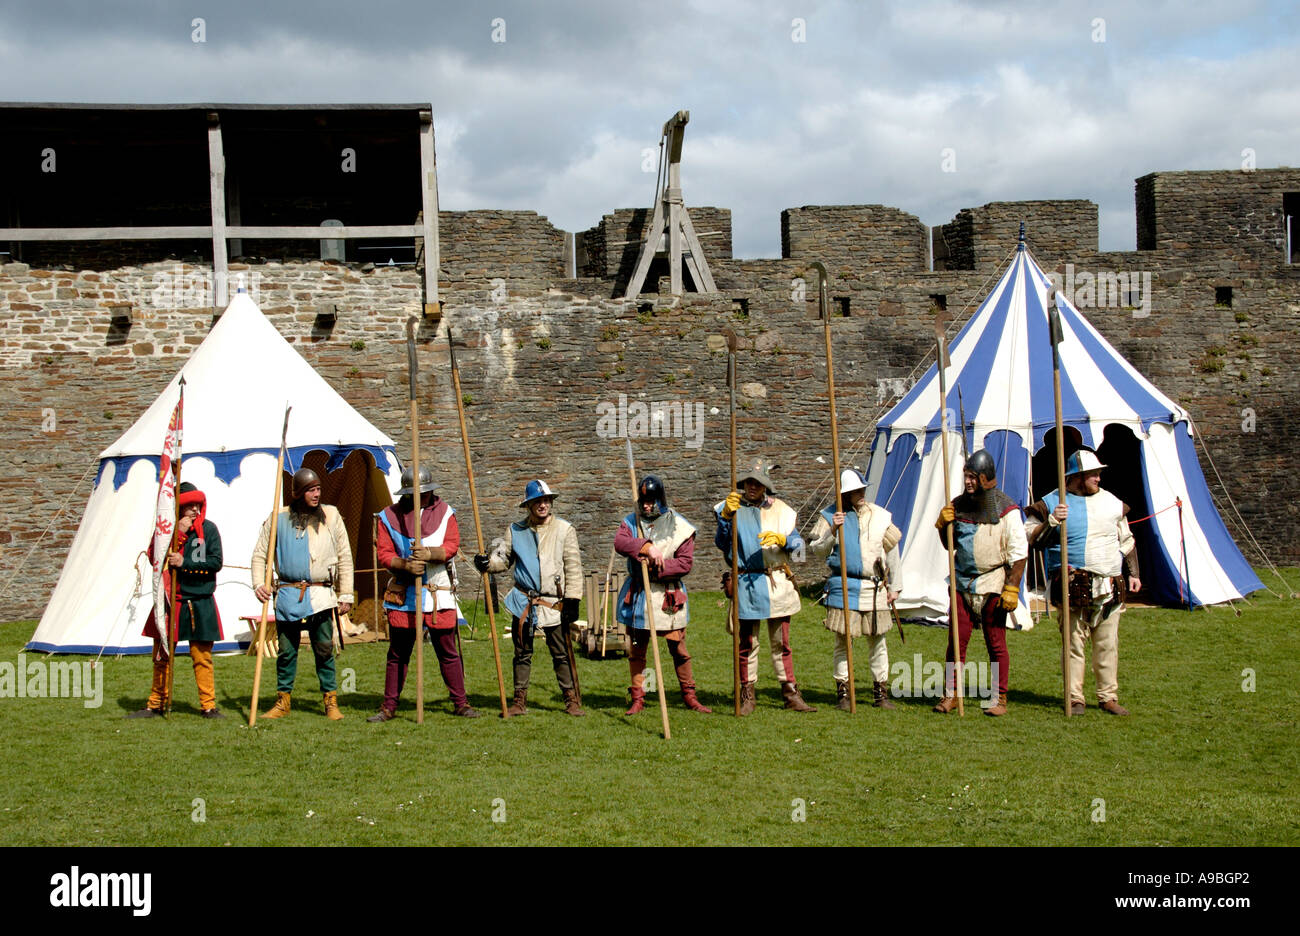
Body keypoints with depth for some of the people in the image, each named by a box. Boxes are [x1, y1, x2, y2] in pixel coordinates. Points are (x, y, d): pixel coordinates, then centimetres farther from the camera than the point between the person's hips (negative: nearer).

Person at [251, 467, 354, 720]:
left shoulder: (330, 516, 5)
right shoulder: (279, 518, 5)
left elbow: (344, 557, 8)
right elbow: (259, 554, 11)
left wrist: (346, 595, 5)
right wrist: (258, 583, -5)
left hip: (320, 595, -1)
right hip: (287, 595, 1)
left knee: (324, 649, 0)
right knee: (286, 650, 6)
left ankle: (331, 701, 9)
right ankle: (283, 700, 17)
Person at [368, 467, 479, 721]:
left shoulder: (444, 512, 8)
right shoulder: (390, 516, 5)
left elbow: (452, 545, -4)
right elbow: (384, 554, 0)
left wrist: (430, 553, -23)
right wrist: (405, 565, -19)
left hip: (440, 593, 0)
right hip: (403, 594, 0)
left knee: (448, 651, 2)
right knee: (398, 653, 4)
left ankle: (460, 703, 11)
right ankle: (389, 706, 11)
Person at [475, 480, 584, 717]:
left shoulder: (564, 529, 1)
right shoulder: (516, 530, 7)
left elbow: (573, 567, 0)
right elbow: (504, 559, 12)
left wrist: (572, 600, -6)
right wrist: (487, 562, -11)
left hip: (554, 603, -2)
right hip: (524, 601, 2)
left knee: (562, 654, 0)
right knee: (522, 653, 7)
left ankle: (571, 699, 9)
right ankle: (519, 701, 15)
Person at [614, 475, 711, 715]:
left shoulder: (679, 526, -2)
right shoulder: (631, 522, 4)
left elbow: (685, 563, -9)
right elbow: (620, 543, -16)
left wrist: (657, 568, -20)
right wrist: (646, 547, -31)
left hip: (668, 596, -2)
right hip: (637, 594, 2)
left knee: (678, 648, 3)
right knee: (636, 650, 6)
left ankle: (689, 695, 14)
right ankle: (637, 698, 15)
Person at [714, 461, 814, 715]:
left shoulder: (780, 510, 10)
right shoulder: (732, 508, 5)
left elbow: (798, 541, 4)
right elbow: (721, 543, -5)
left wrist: (782, 539, -16)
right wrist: (726, 517, -19)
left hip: (778, 584, 2)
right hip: (747, 585, -2)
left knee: (782, 642, 7)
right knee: (748, 642, 3)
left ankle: (791, 693, 12)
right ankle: (747, 695, 10)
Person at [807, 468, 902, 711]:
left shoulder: (881, 516, 10)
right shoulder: (831, 516, 2)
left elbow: (892, 553, 16)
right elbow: (815, 550, 1)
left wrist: (894, 586, 14)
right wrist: (831, 532, -15)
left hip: (875, 587, 2)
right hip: (844, 587, -2)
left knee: (877, 640, 6)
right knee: (843, 640, 0)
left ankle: (880, 691, 15)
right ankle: (842, 692, 8)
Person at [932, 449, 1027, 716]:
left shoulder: (1006, 510, -7)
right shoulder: (959, 505, 7)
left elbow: (1019, 553, -6)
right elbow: (951, 545, 19)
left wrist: (1012, 588, -13)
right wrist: (943, 526, -1)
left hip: (993, 584, -4)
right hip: (963, 584, 4)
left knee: (996, 644, 1)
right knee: (957, 640, 1)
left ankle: (1000, 698, 9)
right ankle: (951, 694, 8)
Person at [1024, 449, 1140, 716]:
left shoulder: (1111, 502, 13)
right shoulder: (1052, 503, 0)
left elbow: (1126, 541, 22)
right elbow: (1033, 539, -3)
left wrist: (1133, 573, 16)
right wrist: (1051, 521, -19)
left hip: (1110, 587, 4)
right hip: (1074, 586, -4)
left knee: (1108, 645, 6)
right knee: (1074, 643, -1)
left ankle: (1108, 697, 14)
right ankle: (1074, 698, 7)